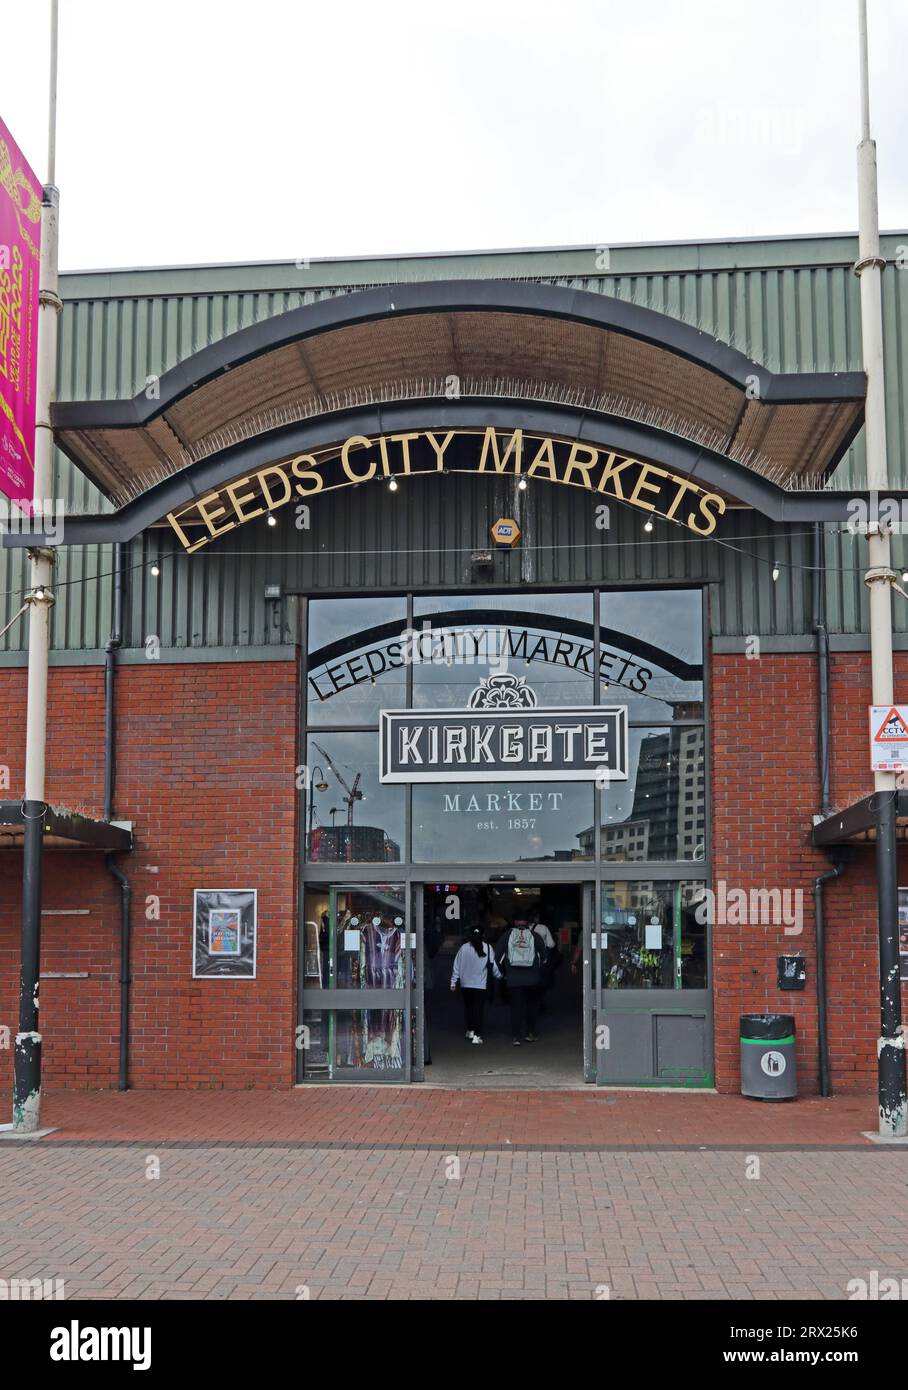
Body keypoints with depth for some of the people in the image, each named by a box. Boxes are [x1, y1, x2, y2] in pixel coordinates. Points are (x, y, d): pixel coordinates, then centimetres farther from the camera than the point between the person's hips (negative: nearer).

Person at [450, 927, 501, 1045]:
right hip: (481, 984, -1)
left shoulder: (464, 948, -4)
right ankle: (477, 1035, -5)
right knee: (479, 1008, 1)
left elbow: (457, 966, 0)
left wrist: (453, 981, 7)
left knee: (468, 1007, 18)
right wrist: (499, 975, 19)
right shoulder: (488, 948, -6)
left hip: (465, 984, 1)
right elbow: (493, 965, 0)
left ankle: (470, 1030, 25)